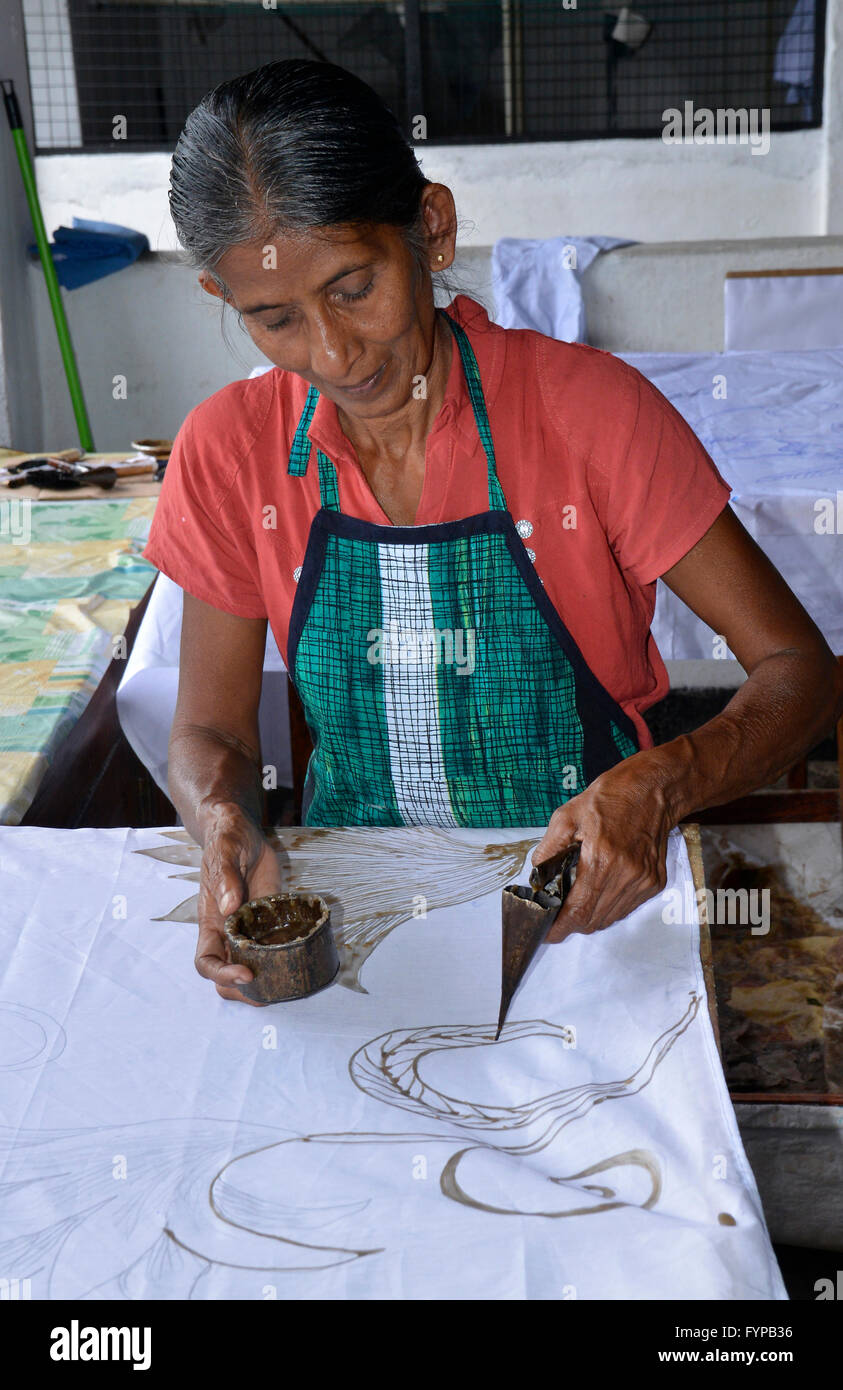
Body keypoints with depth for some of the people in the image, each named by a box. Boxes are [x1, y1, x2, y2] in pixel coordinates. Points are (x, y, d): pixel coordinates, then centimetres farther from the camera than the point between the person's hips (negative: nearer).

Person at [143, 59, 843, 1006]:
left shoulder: (587, 407, -12)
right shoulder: (228, 452, -4)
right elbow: (210, 732, 3)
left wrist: (657, 785, -29)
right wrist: (225, 827, -20)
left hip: (581, 900, -1)